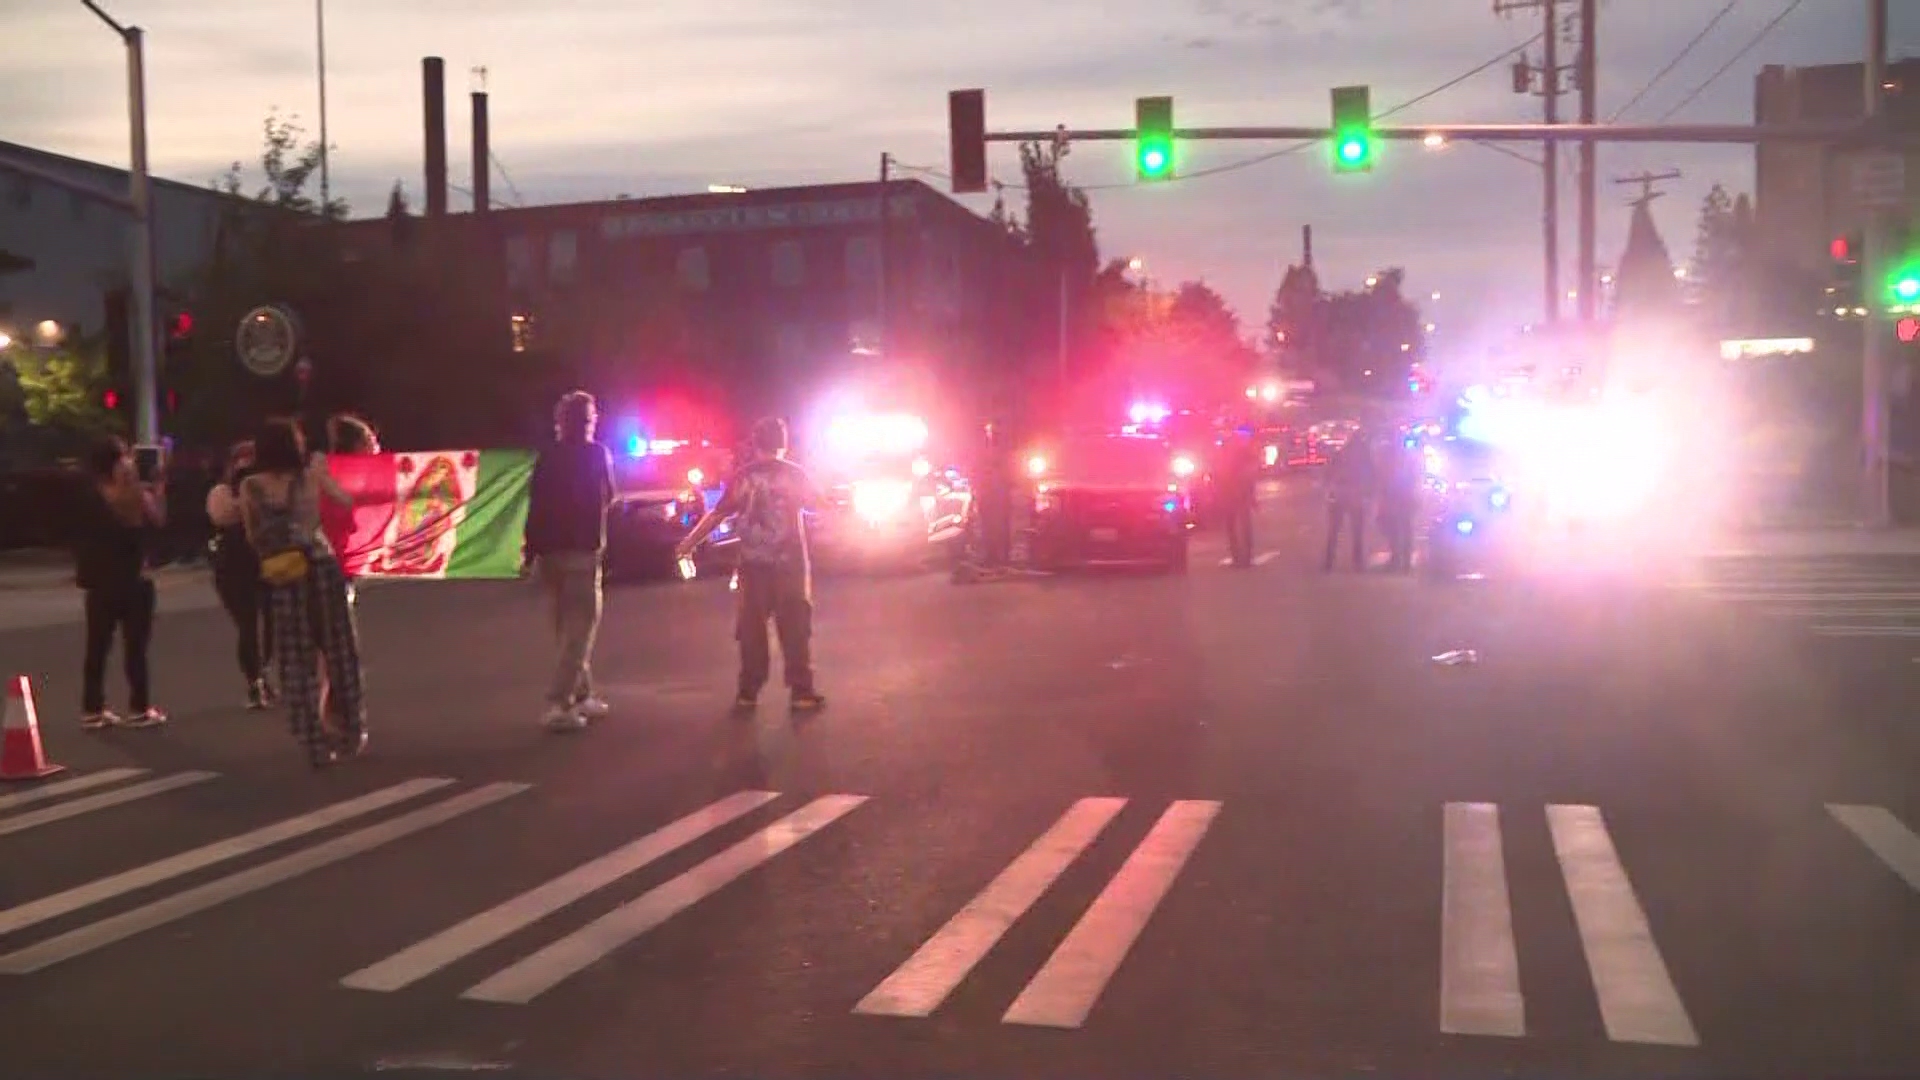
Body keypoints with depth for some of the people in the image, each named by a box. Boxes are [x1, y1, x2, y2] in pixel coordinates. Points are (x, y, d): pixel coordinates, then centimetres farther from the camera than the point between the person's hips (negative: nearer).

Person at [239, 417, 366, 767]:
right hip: (321, 568, 0)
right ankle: (348, 733, 19)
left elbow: (252, 537, 4)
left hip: (283, 578, 0)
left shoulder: (249, 487, 0)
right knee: (338, 651, 12)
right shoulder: (312, 476, 0)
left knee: (297, 661, 6)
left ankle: (316, 743, 6)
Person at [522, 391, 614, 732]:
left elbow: (535, 506, 6)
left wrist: (531, 550, 11)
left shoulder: (546, 458, 7)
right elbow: (608, 498, 3)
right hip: (582, 550, -6)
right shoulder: (597, 454, -5)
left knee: (568, 628, 17)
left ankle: (582, 696, 24)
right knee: (581, 628, -4)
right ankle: (558, 704, -14)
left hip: (549, 551, 6)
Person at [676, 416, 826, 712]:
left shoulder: (742, 476, 1)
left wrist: (690, 542, 14)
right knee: (795, 629, 2)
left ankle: (748, 692, 11)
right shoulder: (794, 473, -4)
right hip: (789, 564, -2)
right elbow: (817, 504, 8)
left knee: (752, 629, 9)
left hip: (753, 565, 2)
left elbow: (718, 514, 4)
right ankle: (801, 692, 0)